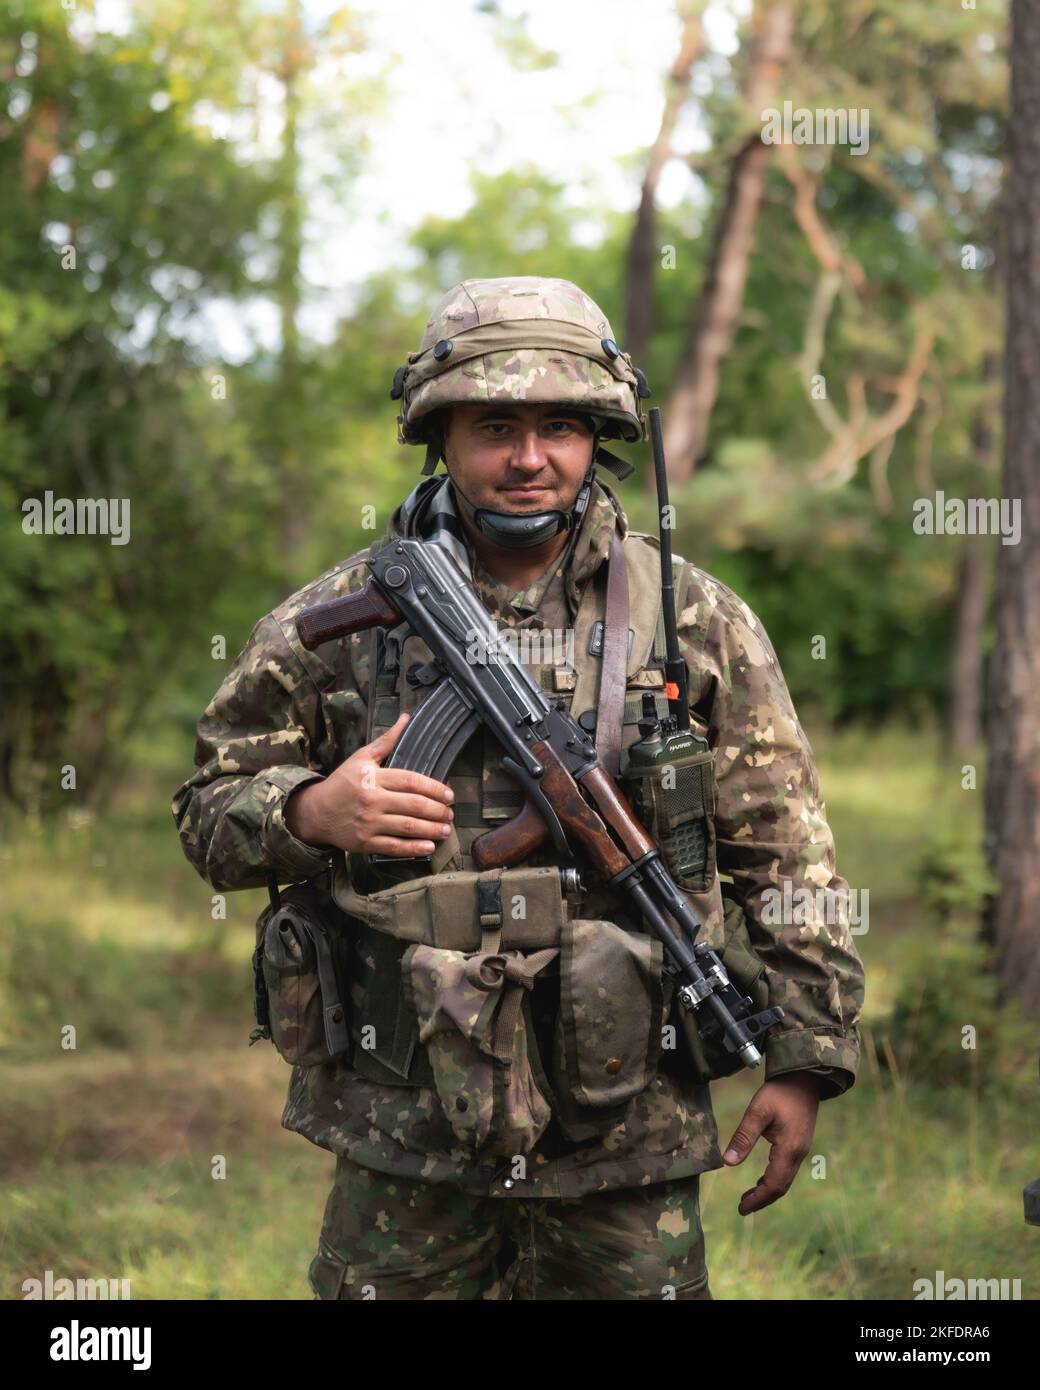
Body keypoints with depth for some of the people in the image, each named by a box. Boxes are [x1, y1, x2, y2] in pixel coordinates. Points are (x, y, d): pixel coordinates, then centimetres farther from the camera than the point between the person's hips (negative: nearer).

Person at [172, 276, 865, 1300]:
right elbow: (208, 808, 9)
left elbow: (785, 858, 5)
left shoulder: (697, 621, 4)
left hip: (630, 1135, 0)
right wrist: (309, 810, -13)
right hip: (403, 1137, 0)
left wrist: (802, 1060, 0)